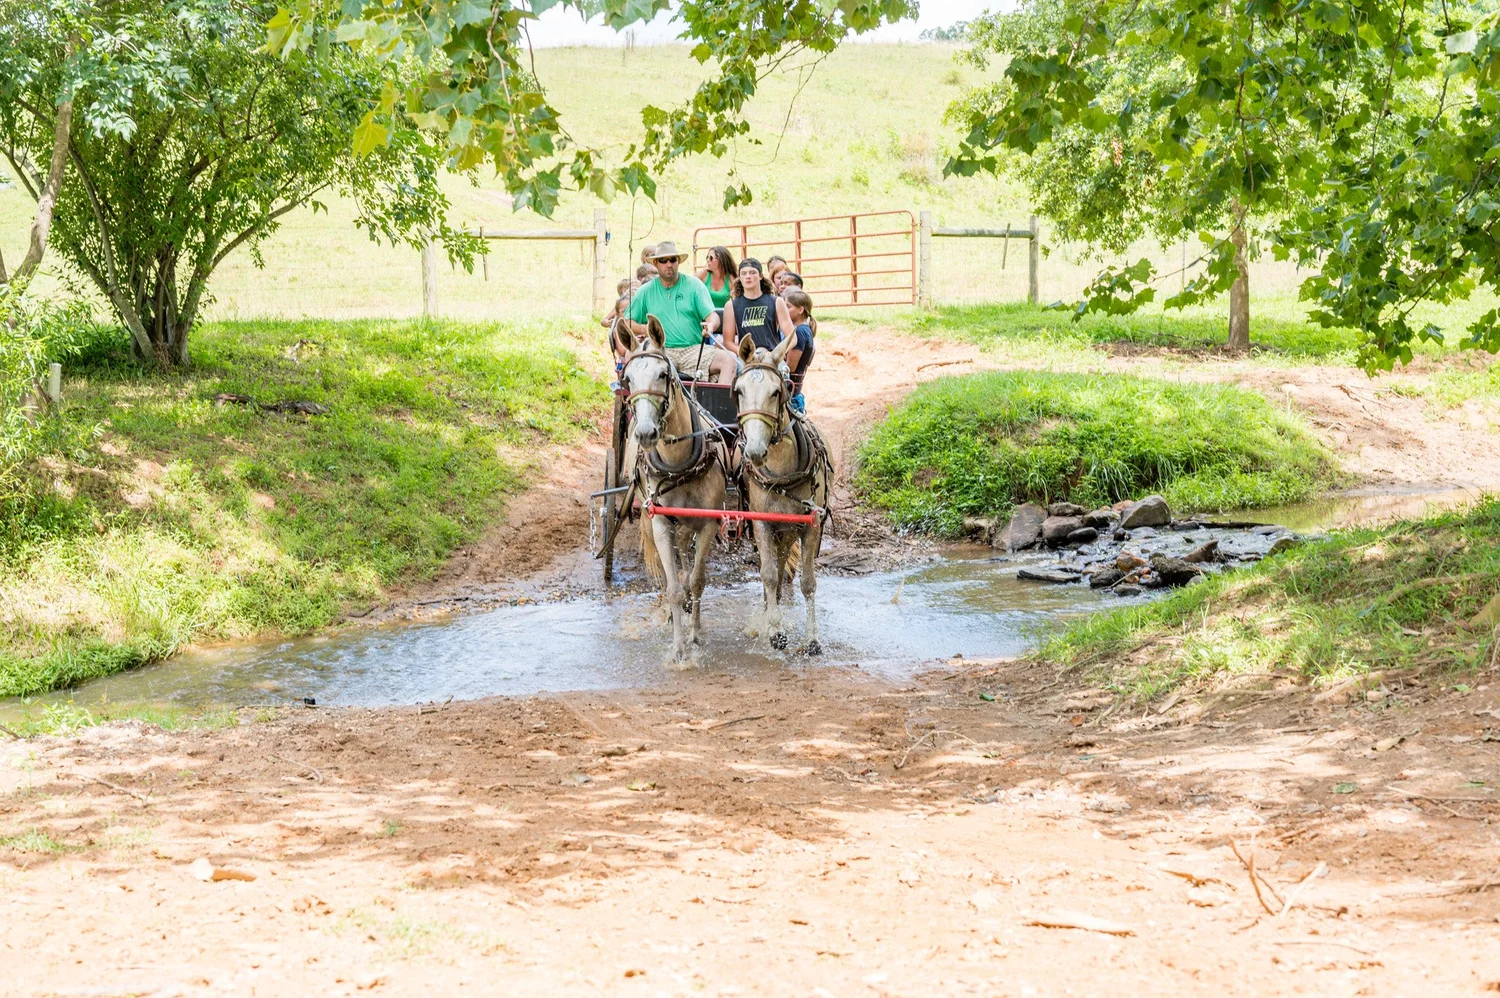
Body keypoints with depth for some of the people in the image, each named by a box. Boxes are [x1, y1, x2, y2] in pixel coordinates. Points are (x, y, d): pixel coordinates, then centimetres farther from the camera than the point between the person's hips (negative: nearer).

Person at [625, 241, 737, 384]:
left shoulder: (694, 285, 10)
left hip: (694, 350, 1)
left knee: (729, 360, -26)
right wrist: (643, 329, -9)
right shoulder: (645, 291, 13)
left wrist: (711, 325, -23)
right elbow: (627, 323, 14)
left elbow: (712, 315, 2)